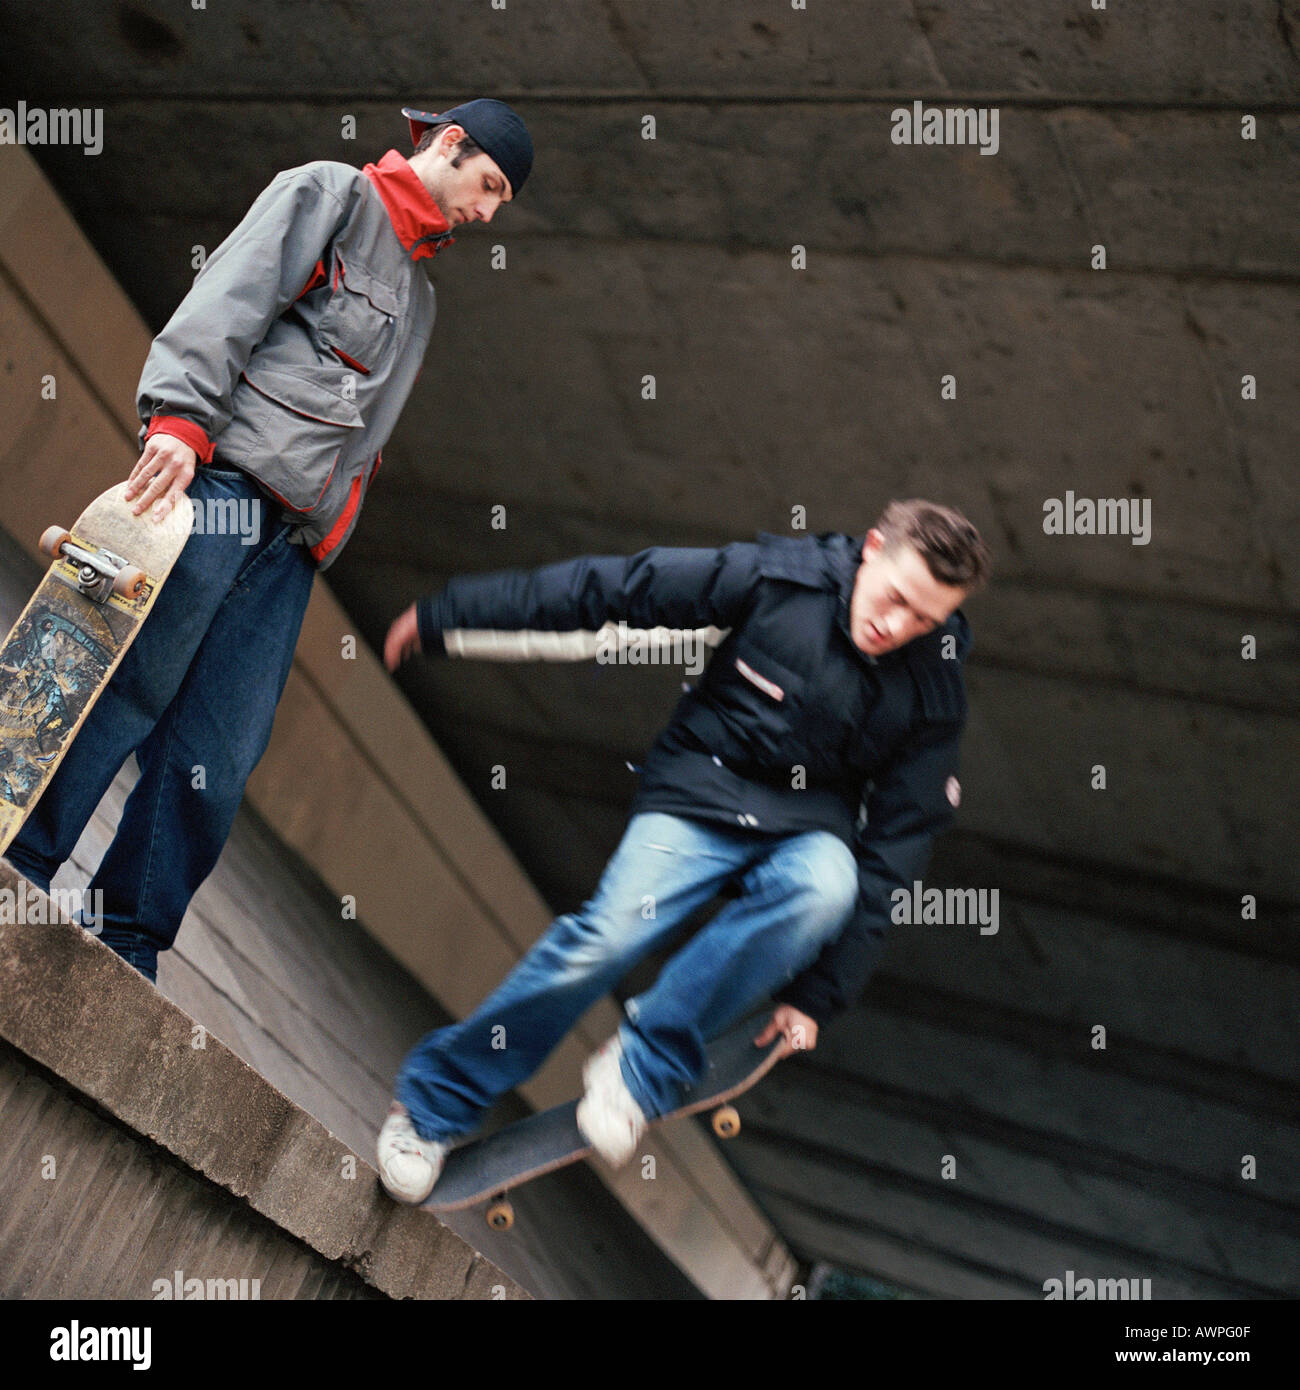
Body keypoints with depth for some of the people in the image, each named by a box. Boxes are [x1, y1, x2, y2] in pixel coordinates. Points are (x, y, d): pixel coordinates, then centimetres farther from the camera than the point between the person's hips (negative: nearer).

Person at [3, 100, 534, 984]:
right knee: (127, 696, -12)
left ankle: (124, 959, 3)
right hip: (222, 481, -7)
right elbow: (231, 300, -8)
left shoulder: (419, 296, 31)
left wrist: (328, 533, 14)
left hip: (293, 531, 7)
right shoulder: (329, 192, 9)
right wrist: (180, 416, -22)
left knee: (221, 756, -1)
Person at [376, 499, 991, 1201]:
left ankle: (643, 1067, -22)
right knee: (608, 935, -26)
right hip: (699, 797, -1)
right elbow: (605, 588, -8)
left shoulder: (932, 692, -5)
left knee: (828, 886, -35)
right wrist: (446, 616, -6)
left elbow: (893, 850, -1)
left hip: (808, 832, 1)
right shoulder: (776, 575, -12)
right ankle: (434, 1098, -5)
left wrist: (818, 991, -5)